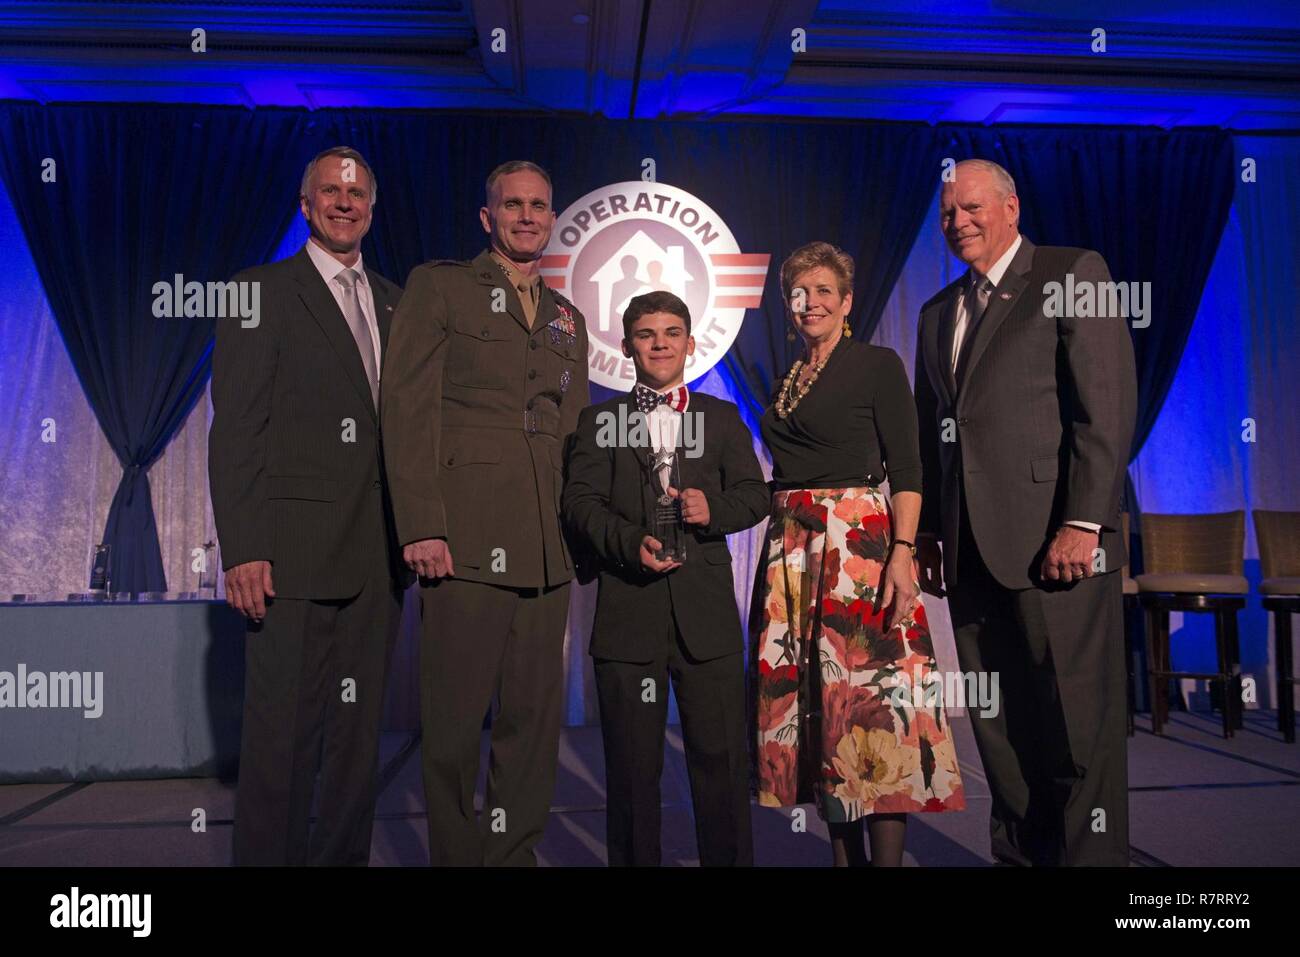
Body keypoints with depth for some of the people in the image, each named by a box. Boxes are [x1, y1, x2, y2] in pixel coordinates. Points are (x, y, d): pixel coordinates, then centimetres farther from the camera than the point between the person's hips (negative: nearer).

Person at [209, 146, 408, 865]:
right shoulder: (262, 292, 1)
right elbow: (236, 430, -6)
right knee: (282, 735, 1)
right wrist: (242, 550, -14)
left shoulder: (394, 303, 17)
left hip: (379, 556, 5)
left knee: (359, 732, 13)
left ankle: (346, 855, 26)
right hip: (295, 554, -5)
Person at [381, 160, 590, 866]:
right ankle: (456, 853, 18)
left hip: (547, 547, 5)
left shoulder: (568, 318, 21)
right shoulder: (437, 286, 6)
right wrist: (422, 527, -13)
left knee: (534, 715, 8)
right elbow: (408, 409, -4)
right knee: (455, 717, 1)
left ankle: (516, 852, 21)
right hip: (466, 540, -4)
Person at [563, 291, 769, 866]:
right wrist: (630, 542, -17)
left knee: (722, 758, 4)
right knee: (632, 765, 7)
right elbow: (580, 501, 1)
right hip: (628, 615, 0)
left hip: (707, 613, 1)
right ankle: (634, 860, 22)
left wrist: (713, 508, -15)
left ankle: (730, 859, 18)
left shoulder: (723, 418, 16)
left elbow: (754, 494, 7)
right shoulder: (599, 421, 12)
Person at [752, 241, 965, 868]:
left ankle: (887, 857, 2)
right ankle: (843, 855, 17)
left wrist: (902, 553, -20)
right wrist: (783, 550, 10)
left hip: (860, 541, -6)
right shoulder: (785, 382, 16)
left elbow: (907, 469, -8)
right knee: (810, 700, 6)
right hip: (791, 552, 6)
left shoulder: (878, 365, -1)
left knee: (871, 699, -8)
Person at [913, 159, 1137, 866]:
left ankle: (1093, 855, 14)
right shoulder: (938, 313, 21)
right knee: (998, 726, 10)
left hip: (1054, 541, -6)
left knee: (1078, 722, 0)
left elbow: (1108, 405, -8)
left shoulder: (1074, 274, 1)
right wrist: (927, 533, 13)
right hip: (970, 551, 6)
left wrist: (1082, 522, -16)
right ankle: (1021, 852, 23)